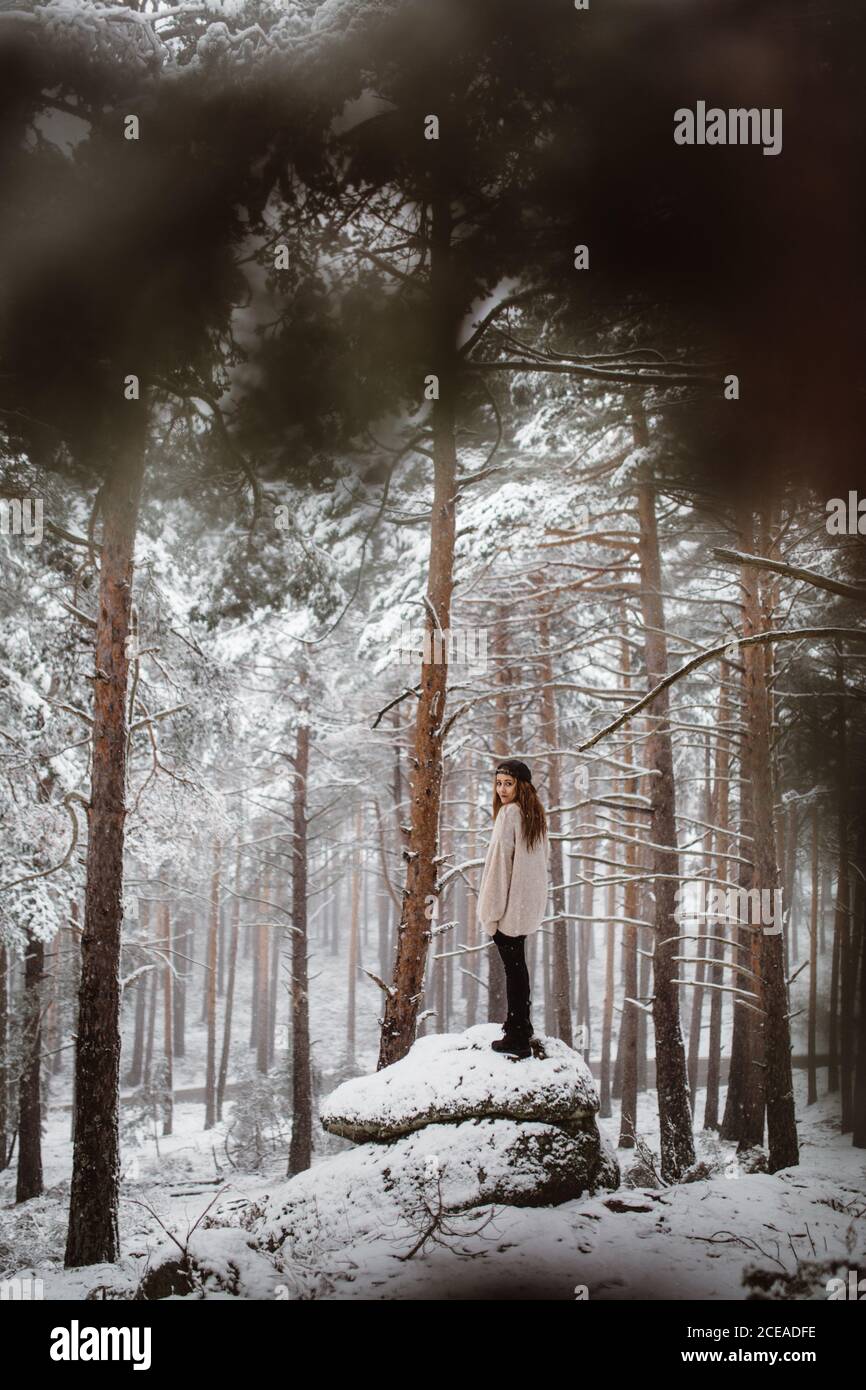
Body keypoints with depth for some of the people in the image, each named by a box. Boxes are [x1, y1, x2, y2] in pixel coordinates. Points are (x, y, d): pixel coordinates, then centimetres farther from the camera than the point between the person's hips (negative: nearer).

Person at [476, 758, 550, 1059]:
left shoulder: (509, 814, -17)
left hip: (509, 905, -9)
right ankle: (520, 1025, 32)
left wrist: (491, 911, -16)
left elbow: (500, 862, -19)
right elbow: (545, 855, 19)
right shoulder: (536, 814, 10)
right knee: (517, 964, 20)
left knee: (513, 967, -4)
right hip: (529, 904, 9)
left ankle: (517, 1039, -1)